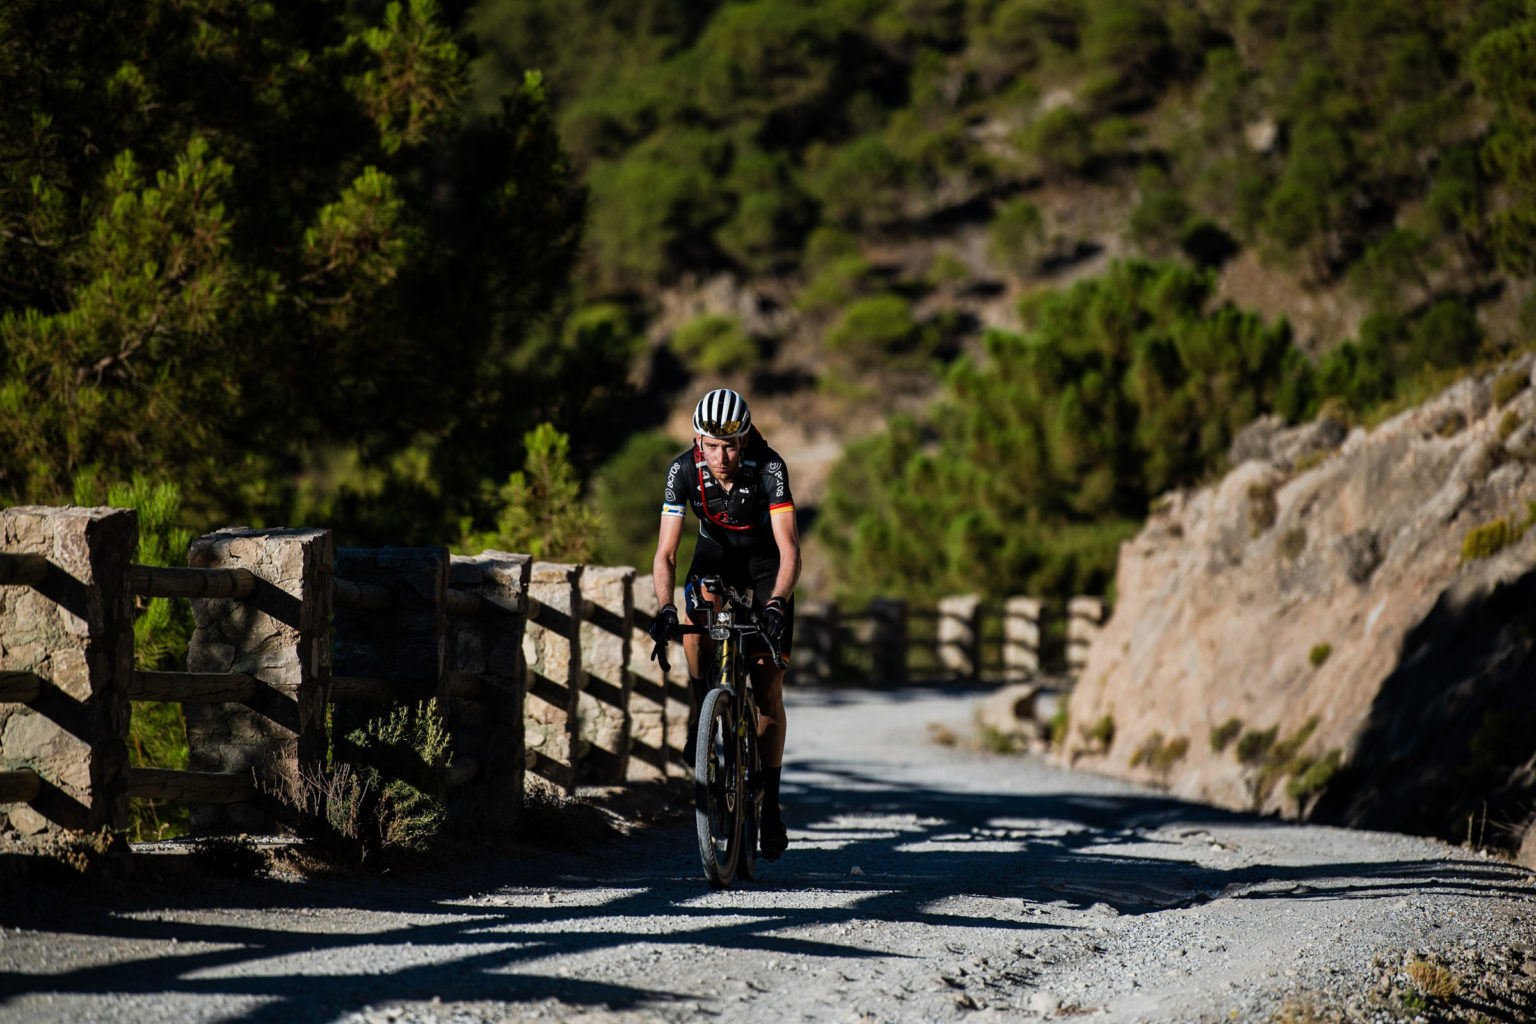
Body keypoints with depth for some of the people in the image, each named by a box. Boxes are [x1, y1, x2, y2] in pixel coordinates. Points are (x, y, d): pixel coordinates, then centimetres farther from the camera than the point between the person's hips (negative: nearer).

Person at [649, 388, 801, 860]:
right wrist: (665, 609, -42)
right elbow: (665, 553, -26)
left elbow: (789, 550, -37)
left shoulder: (768, 468, -32)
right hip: (717, 550, 2)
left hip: (766, 559, -2)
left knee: (768, 685, -7)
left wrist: (777, 603, -53)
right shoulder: (684, 469, -26)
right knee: (697, 613, -30)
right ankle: (702, 713, -9)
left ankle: (770, 803, 2)